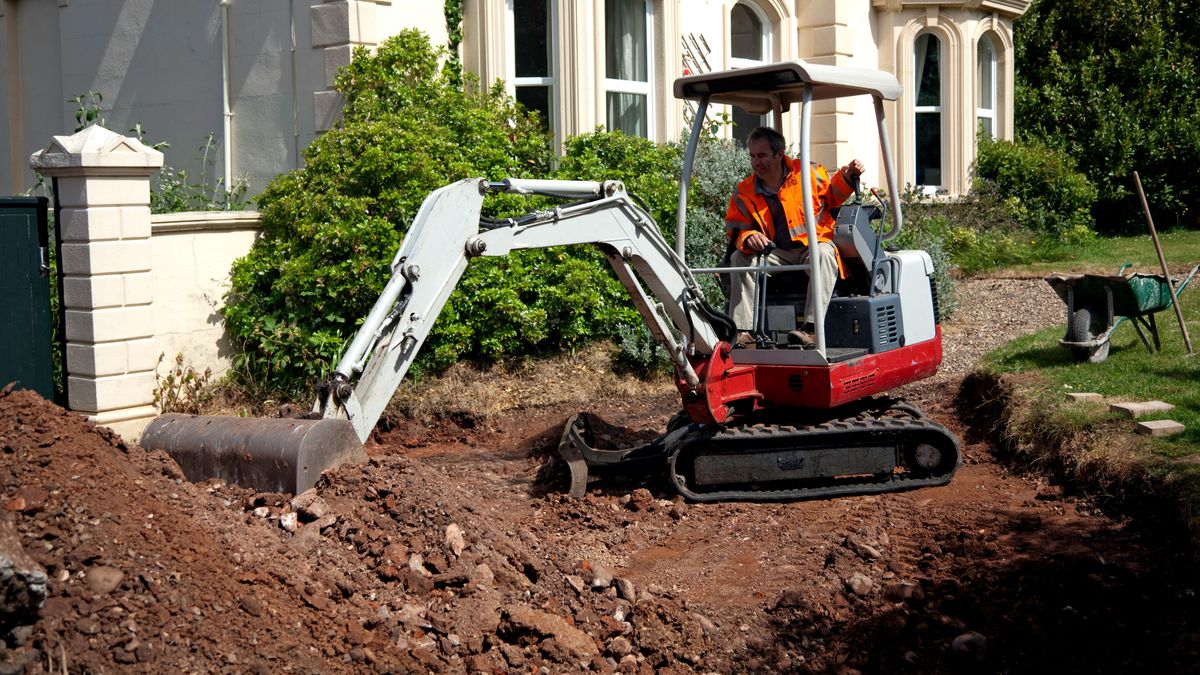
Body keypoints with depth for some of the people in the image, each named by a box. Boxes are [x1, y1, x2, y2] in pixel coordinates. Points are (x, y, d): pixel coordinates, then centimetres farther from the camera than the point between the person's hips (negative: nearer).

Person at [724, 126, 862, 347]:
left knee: (823, 253, -36)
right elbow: (734, 230, 4)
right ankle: (743, 330, -22)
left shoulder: (808, 174, 0)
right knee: (739, 258, -18)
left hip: (813, 246, -3)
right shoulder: (744, 192, 3)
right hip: (776, 255, 3)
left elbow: (832, 195, 17)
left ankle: (811, 327, -43)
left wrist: (846, 178, -2)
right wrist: (748, 238, -19)